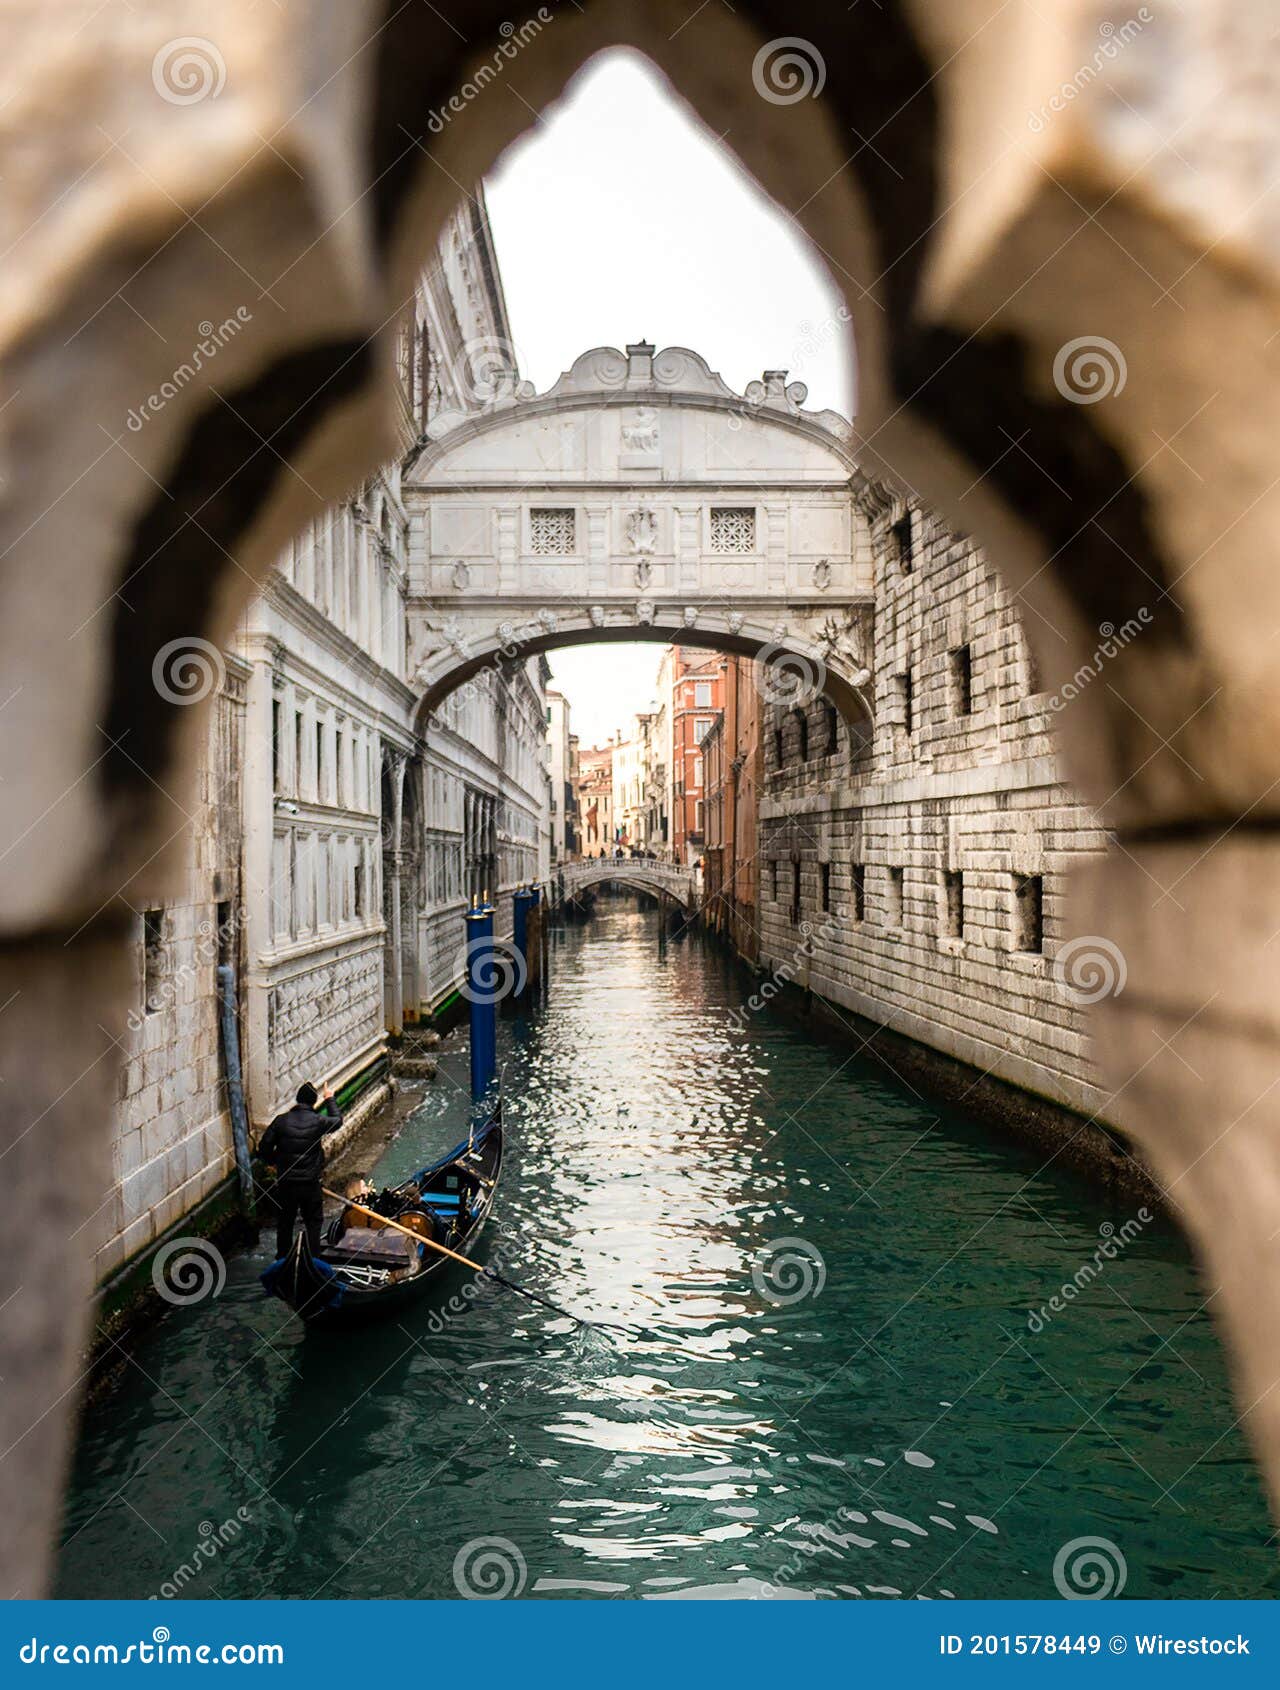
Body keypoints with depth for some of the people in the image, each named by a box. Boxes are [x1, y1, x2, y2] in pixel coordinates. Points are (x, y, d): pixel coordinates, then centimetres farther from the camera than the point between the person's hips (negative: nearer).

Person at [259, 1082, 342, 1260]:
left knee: (285, 1222, 17)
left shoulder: (281, 1120, -7)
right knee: (313, 1222, 13)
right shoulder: (318, 1121, -11)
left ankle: (282, 1259, 27)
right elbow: (337, 1120, 11)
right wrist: (330, 1100, 24)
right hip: (310, 1183, -2)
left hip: (285, 1183, 2)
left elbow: (264, 1148, -3)